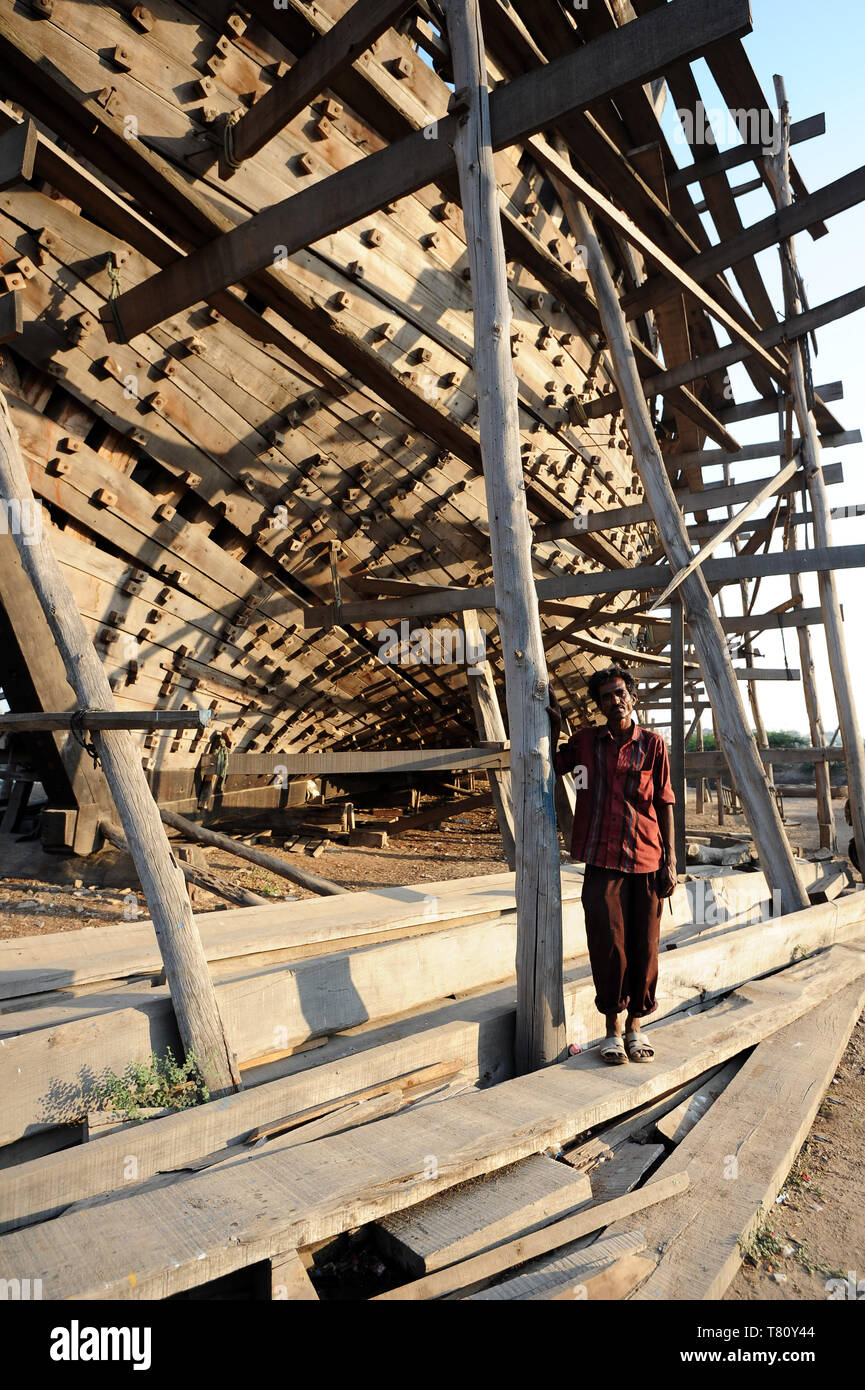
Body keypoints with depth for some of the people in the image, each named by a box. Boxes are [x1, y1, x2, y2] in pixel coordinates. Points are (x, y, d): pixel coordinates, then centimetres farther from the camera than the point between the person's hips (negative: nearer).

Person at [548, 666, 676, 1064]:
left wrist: (670, 860, 2)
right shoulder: (587, 740, 7)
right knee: (608, 946, -1)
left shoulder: (653, 743, 4)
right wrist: (554, 724, 4)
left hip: (646, 860, 0)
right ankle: (613, 1029, 16)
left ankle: (636, 1025, 23)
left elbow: (664, 804, 5)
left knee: (644, 948, 5)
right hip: (602, 860, 0)